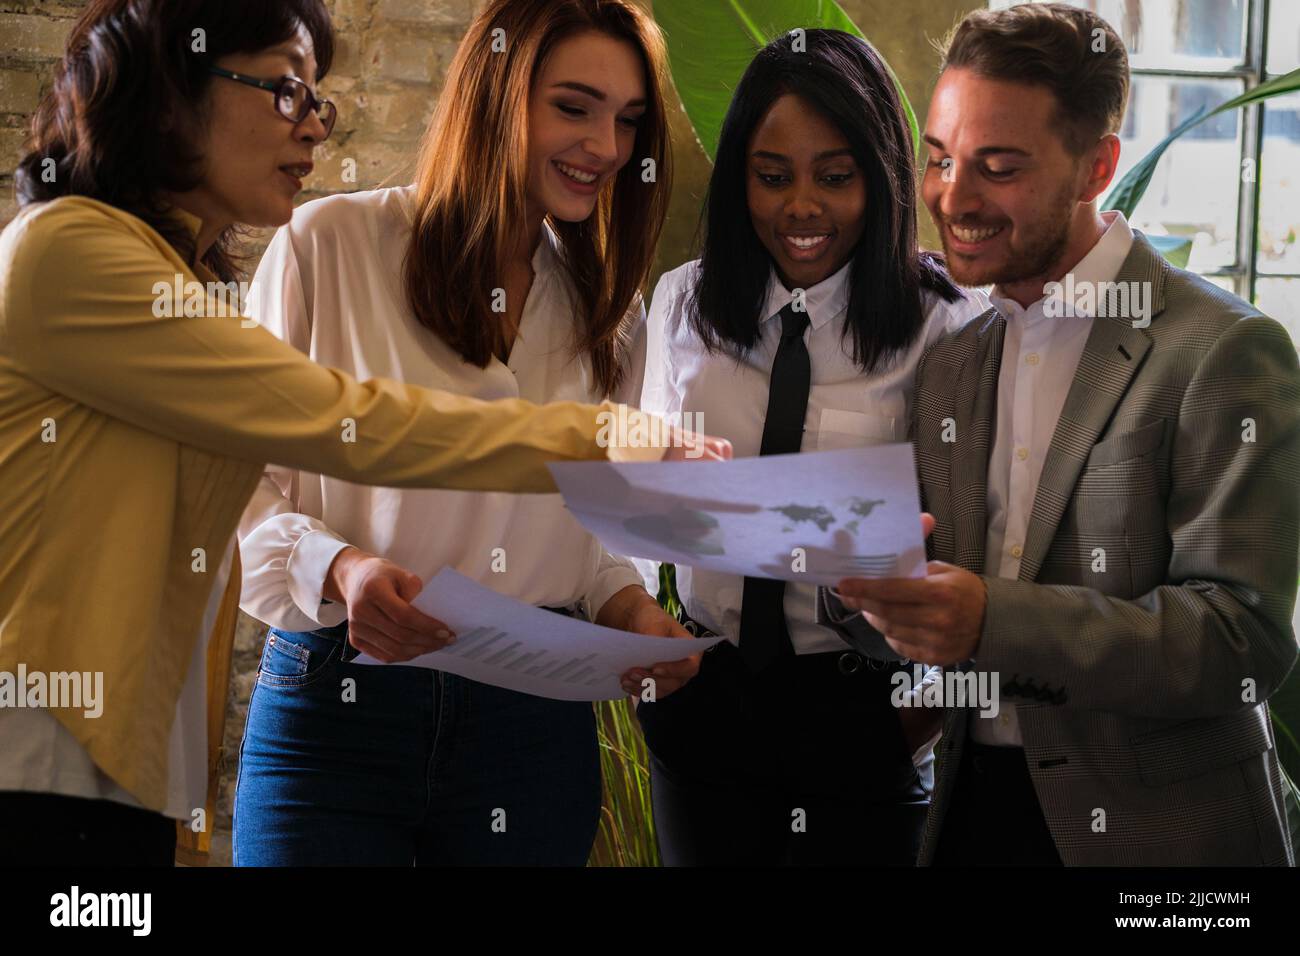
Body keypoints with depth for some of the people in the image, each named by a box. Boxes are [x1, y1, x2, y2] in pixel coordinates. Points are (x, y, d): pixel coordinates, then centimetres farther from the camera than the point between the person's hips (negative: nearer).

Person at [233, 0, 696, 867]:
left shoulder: (606, 308, 13)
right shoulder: (330, 246, -4)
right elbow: (243, 484, -3)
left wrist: (629, 606, -3)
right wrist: (336, 567, -22)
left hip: (533, 720, 4)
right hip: (336, 702, -4)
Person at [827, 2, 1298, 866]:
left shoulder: (1227, 352, -14)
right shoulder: (949, 360, 7)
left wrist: (993, 621, -31)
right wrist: (884, 577, -13)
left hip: (1154, 827, -5)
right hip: (973, 809, 6)